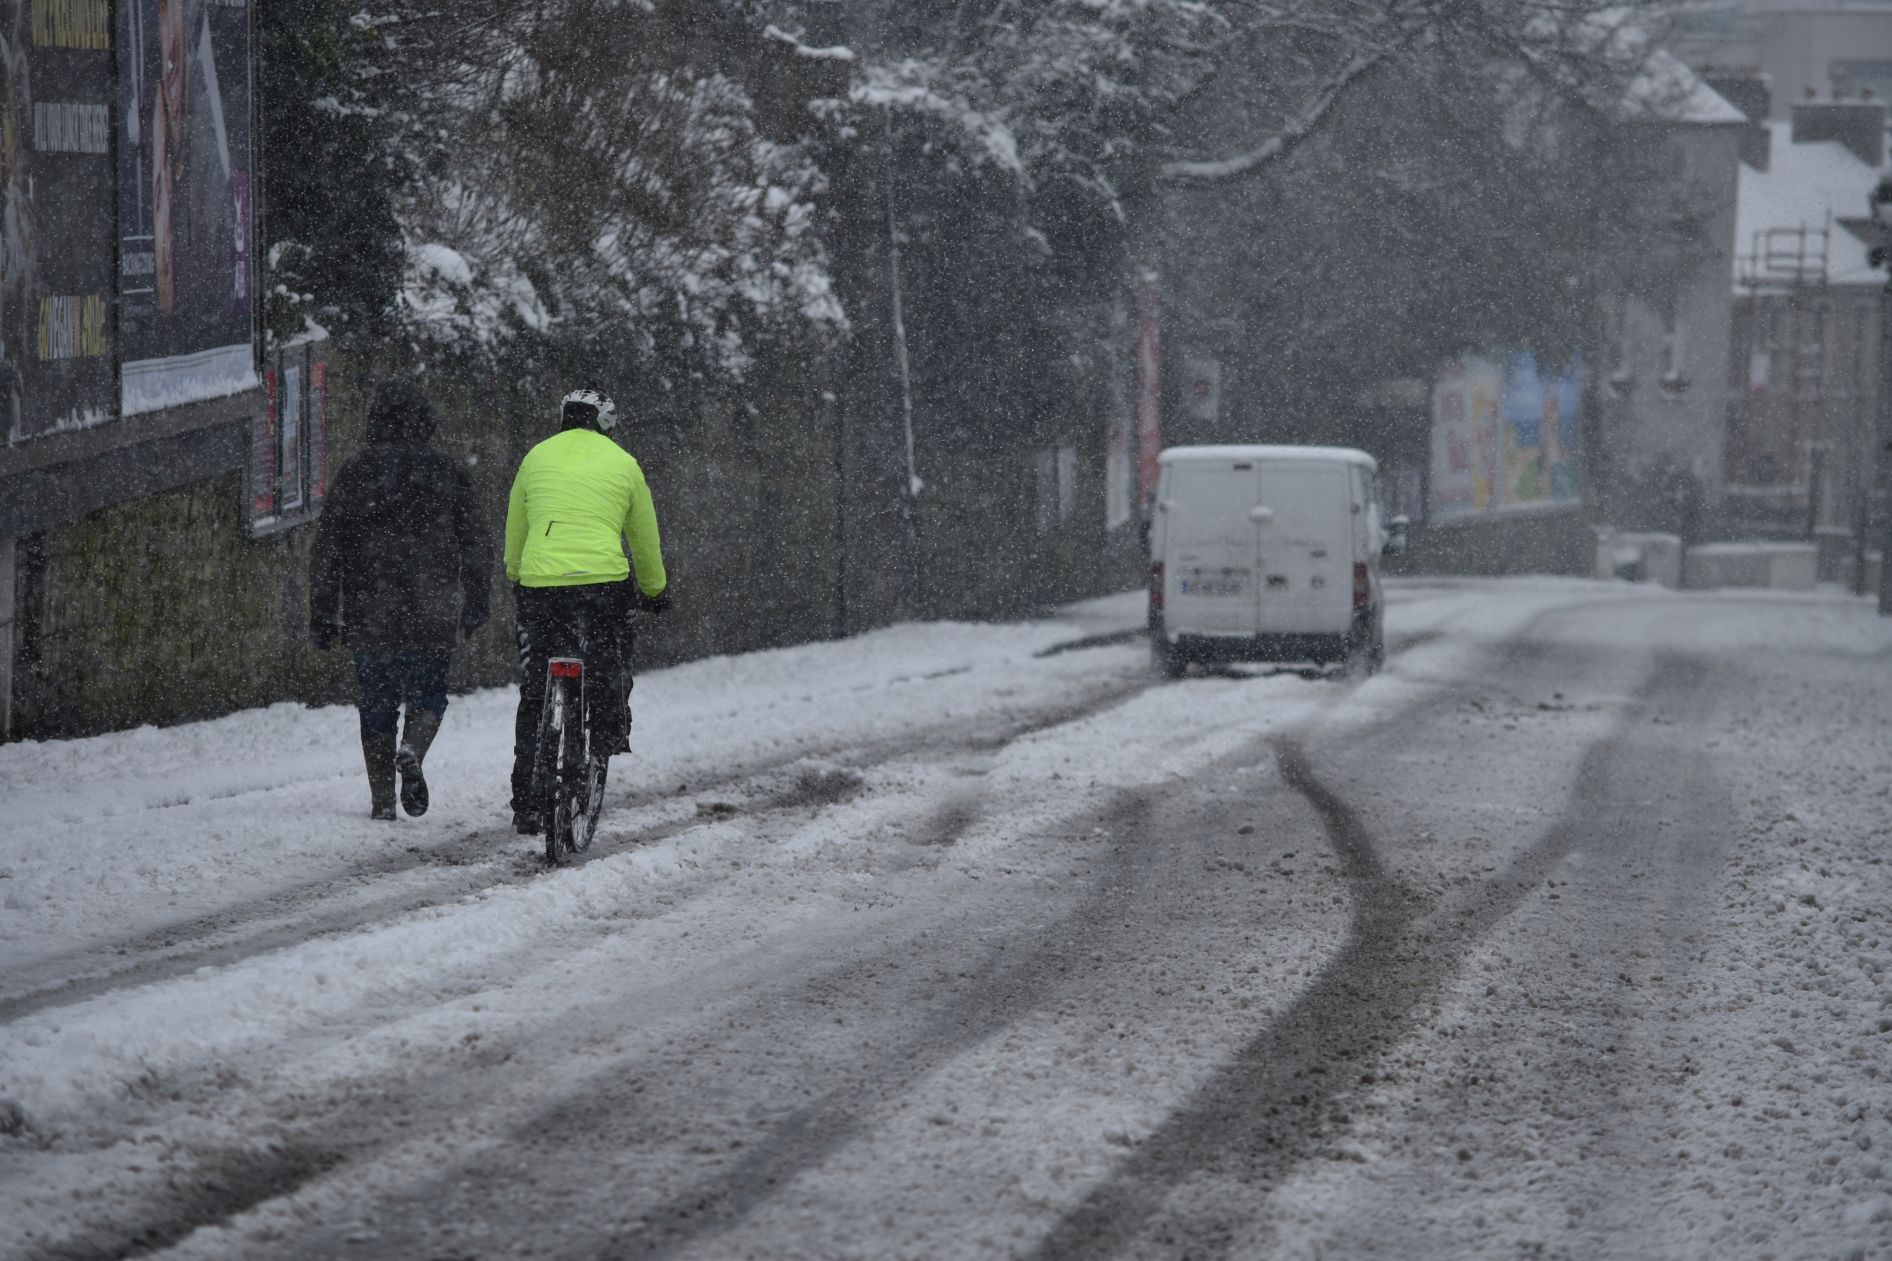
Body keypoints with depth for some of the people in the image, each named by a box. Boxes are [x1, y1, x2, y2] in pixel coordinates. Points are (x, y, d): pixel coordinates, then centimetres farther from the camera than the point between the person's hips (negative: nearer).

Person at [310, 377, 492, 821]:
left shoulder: (355, 473, 0)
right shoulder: (447, 473, 1)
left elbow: (327, 550, 0)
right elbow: (477, 542, 5)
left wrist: (322, 614, 4)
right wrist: (475, 602, 15)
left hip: (369, 615, 0)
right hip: (432, 617, 0)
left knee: (376, 705, 9)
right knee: (428, 695, 13)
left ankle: (382, 798, 4)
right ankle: (412, 751, -17)